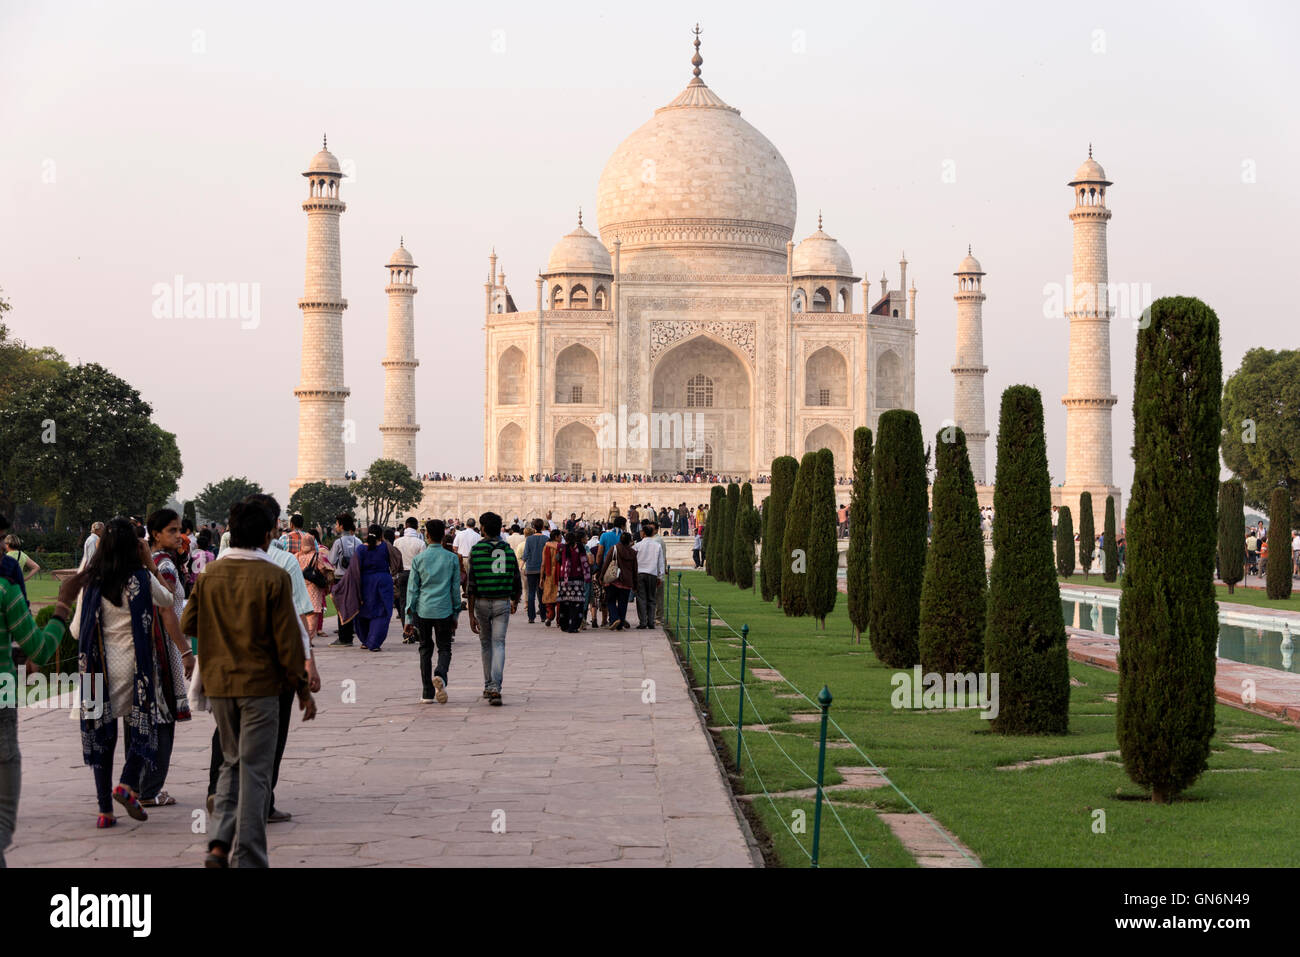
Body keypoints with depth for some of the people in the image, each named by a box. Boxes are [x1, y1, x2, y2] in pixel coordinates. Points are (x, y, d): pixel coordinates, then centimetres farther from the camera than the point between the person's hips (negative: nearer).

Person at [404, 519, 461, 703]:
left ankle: (427, 693, 10)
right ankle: (440, 675, -23)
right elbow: (456, 588, 4)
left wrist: (409, 618, 3)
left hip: (423, 610, 0)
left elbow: (412, 589, 0)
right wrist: (455, 614, 13)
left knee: (425, 649, 11)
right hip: (444, 611, 0)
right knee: (444, 648, 8)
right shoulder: (452, 558, 1)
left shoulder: (419, 559, -1)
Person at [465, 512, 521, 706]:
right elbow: (517, 583, 7)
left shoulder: (476, 550, -6)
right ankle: (495, 688, -19)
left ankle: (488, 685, 27)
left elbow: (471, 585, -10)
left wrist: (471, 615, -8)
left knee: (485, 644, 17)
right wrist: (515, 603, 27)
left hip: (482, 603, -1)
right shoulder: (508, 550, 2)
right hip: (502, 603, 1)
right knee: (498, 644, -2)